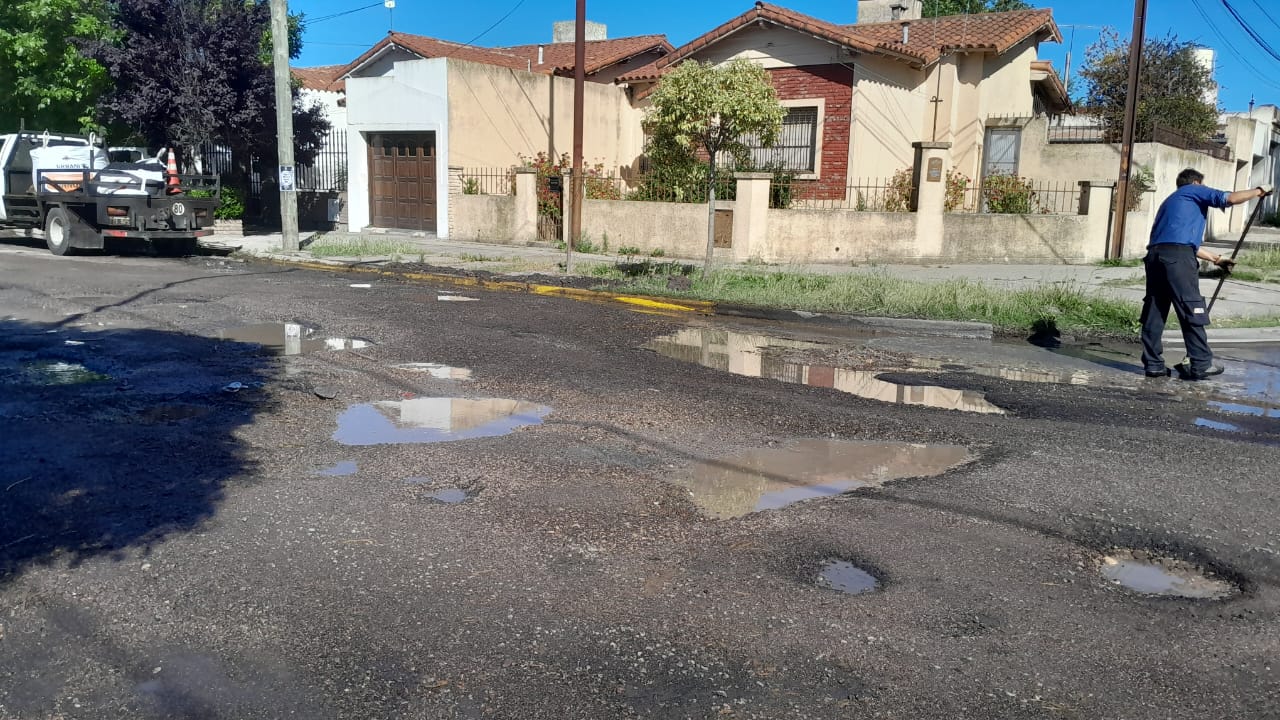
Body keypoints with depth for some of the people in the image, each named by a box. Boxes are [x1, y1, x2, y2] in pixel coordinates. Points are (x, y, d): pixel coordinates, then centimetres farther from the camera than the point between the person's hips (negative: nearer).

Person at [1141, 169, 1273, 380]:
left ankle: (1153, 364, 8)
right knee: (1192, 311, -2)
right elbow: (1231, 198, 2)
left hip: (1155, 254, 8)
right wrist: (1259, 190, 19)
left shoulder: (1170, 201, 35)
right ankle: (1201, 365, 2)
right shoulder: (1194, 191, 14)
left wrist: (1216, 259, 38)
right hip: (1177, 257, -7)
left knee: (1154, 312, 7)